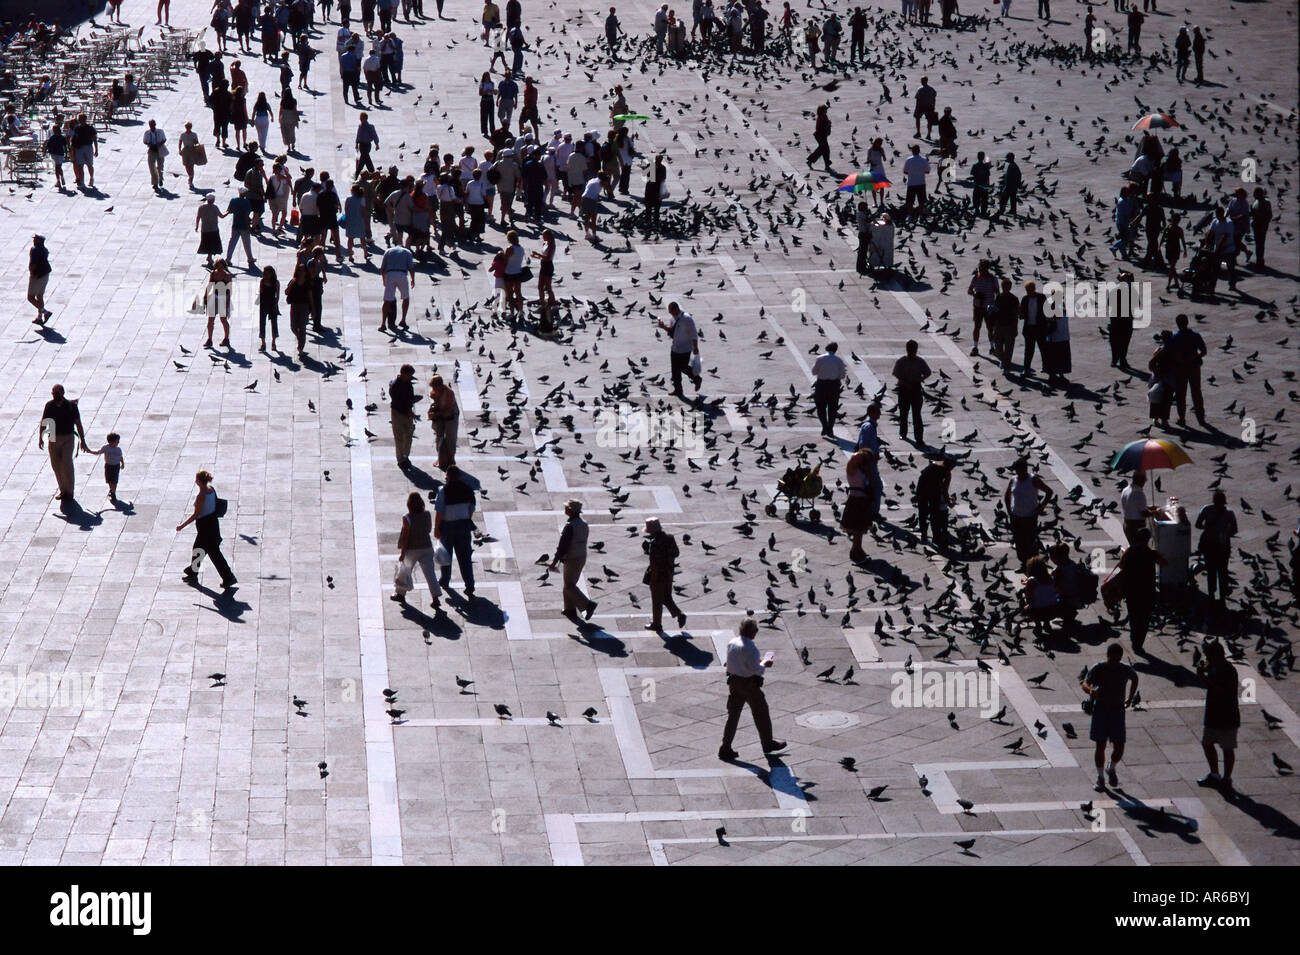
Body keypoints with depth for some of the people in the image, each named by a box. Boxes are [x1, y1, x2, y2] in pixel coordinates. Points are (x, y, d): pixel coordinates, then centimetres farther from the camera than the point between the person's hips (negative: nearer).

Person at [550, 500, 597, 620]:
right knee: (570, 584, 19)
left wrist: (555, 561, -14)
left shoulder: (570, 527, -23)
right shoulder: (584, 525, 4)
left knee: (569, 586, 0)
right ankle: (570, 610, 24)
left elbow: (563, 546, -22)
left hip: (572, 560, -9)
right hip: (582, 558, 9)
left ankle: (588, 604, -11)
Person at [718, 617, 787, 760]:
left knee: (733, 714, 12)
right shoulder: (750, 648, -24)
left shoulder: (732, 643, 0)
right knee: (761, 713, 13)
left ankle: (725, 748, 10)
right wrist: (764, 664, -3)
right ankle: (768, 743, 30)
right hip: (749, 683, -7)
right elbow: (755, 669, -23)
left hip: (734, 682, 7)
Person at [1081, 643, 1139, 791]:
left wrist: (1130, 697, 14)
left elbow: (1134, 678, 19)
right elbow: (1085, 683, -19)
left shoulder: (1126, 670, -3)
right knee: (1100, 746, 1)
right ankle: (1100, 778, 16)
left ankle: (1111, 769, 30)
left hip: (1118, 711, 2)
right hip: (1100, 709, -2)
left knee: (1119, 748, 0)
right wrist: (1090, 690, -42)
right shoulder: (1098, 669, -11)